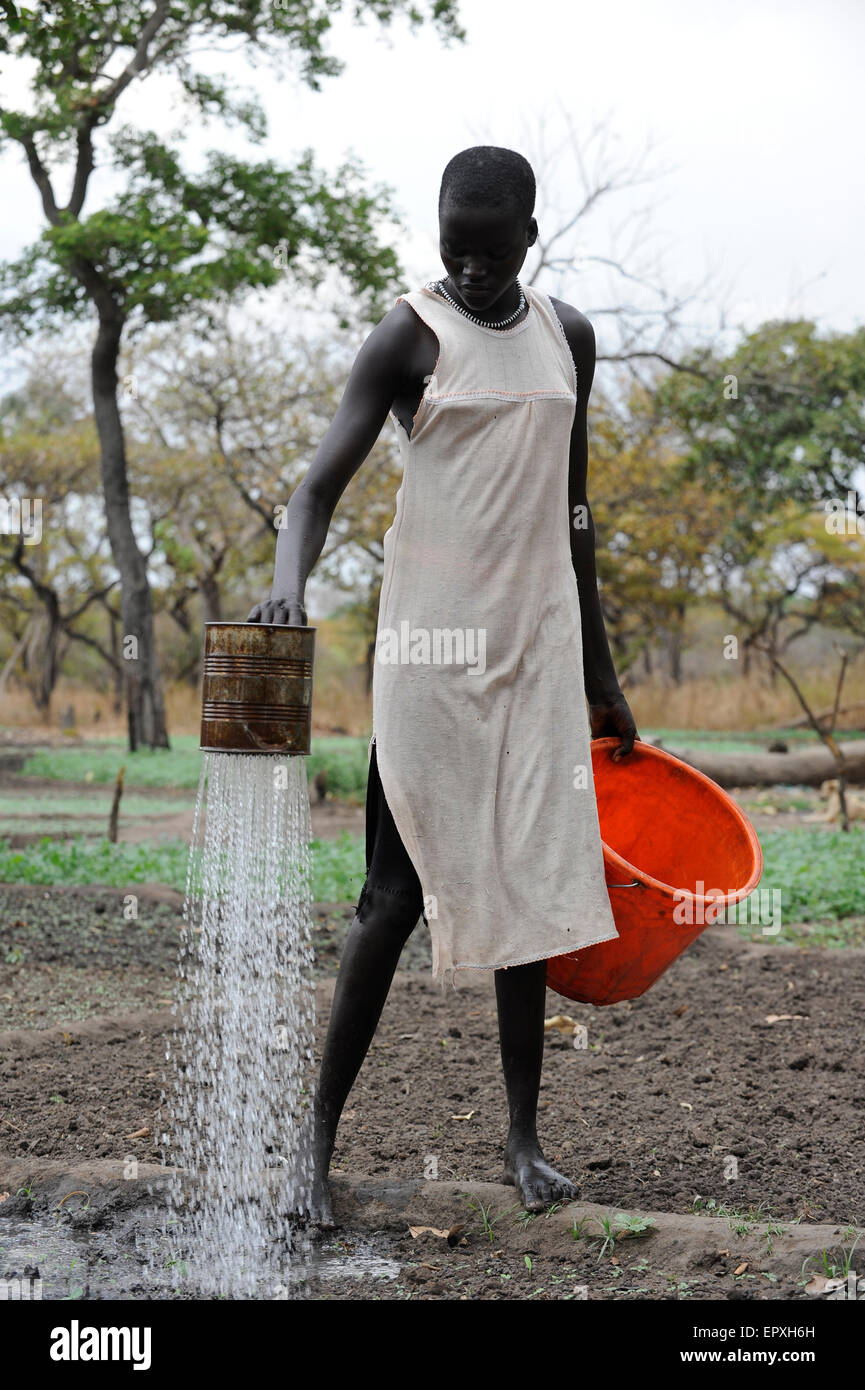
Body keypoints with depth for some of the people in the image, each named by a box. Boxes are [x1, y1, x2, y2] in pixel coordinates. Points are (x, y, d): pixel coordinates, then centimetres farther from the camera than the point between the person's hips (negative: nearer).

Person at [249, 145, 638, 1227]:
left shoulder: (567, 337, 12)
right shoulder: (409, 336, -4)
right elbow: (321, 484, -14)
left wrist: (598, 673, 19)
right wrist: (288, 579, -37)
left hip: (538, 647, 4)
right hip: (433, 648, -4)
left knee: (529, 883, 6)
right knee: (398, 892, -4)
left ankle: (522, 1137, 17)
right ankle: (319, 1137, 8)